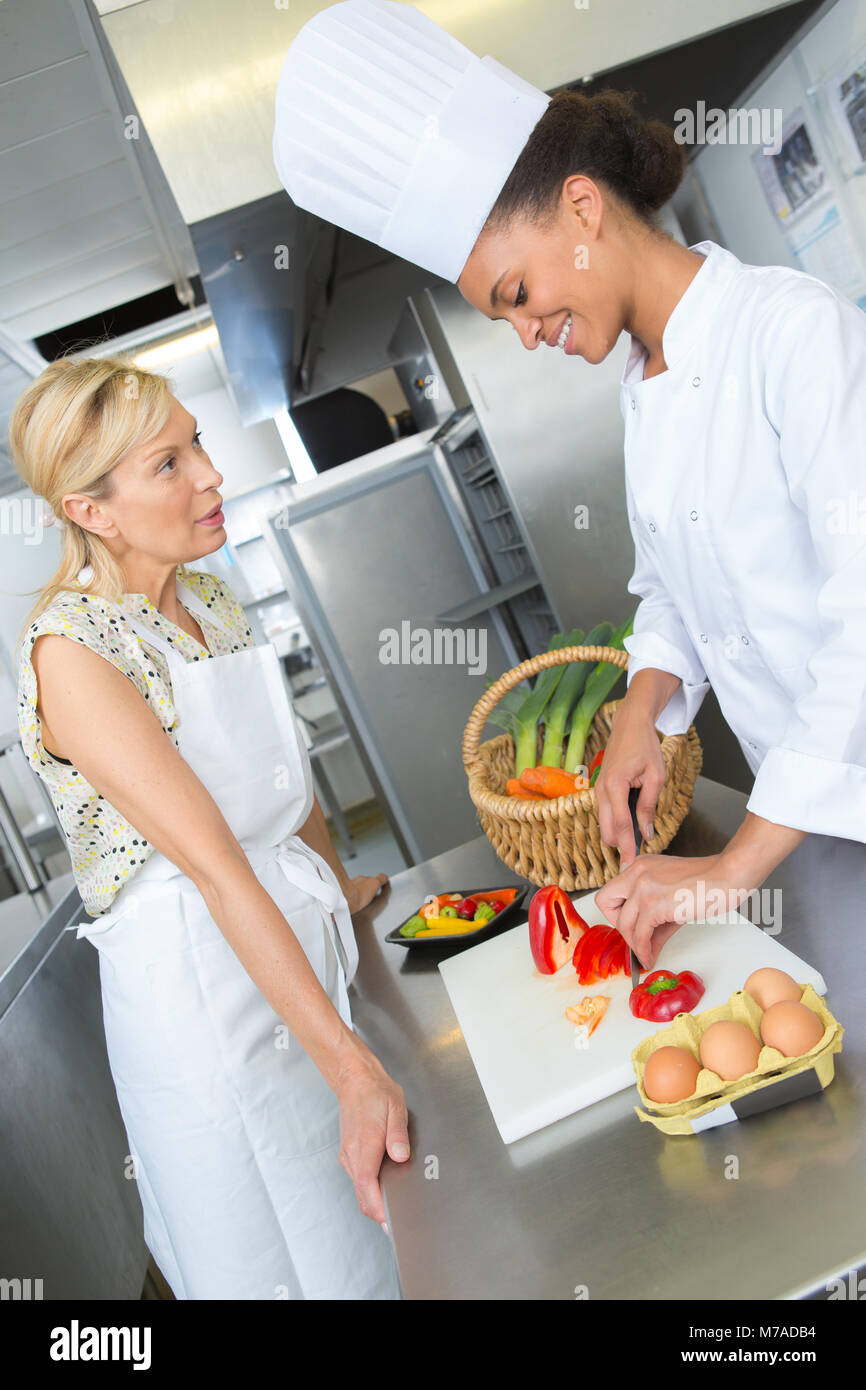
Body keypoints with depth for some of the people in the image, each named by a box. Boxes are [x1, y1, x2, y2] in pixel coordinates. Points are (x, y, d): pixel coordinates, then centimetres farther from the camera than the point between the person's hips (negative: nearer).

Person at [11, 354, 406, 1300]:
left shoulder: (207, 600, 3)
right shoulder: (70, 652, -21)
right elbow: (215, 867, -27)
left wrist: (342, 886, 23)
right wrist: (351, 1069, -27)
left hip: (299, 936, 7)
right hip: (196, 977, -7)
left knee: (377, 1220, 21)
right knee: (283, 1257, 13)